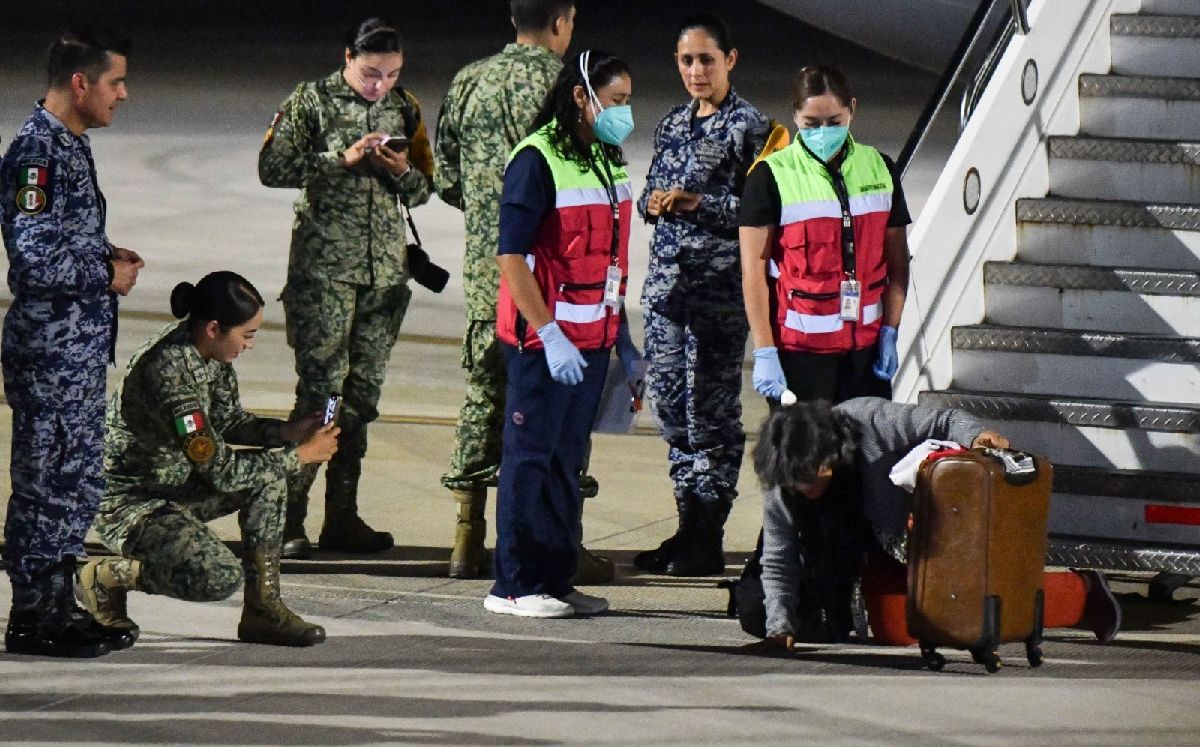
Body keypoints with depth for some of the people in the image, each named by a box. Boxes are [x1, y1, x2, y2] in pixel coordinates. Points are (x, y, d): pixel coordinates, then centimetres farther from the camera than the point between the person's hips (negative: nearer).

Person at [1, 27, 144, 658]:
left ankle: (60, 607, 23)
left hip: (81, 347, 10)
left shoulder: (70, 145, 12)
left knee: (78, 484, 15)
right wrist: (106, 276, -14)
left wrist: (107, 255, 8)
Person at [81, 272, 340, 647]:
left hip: (176, 484, 10)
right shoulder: (171, 371, -30)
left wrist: (287, 432, -3)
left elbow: (228, 423, 14)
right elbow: (221, 471, -26)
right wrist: (300, 455, -17)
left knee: (268, 473, -3)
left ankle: (263, 608, 1)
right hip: (127, 501, -10)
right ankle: (107, 576, -3)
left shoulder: (208, 351, -3)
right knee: (220, 577, -28)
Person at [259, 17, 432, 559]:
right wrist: (342, 159, -16)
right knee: (320, 388, -10)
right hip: (323, 266, -5)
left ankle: (342, 515, 12)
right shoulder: (312, 102, -2)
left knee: (364, 391, 6)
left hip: (385, 268, 5)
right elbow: (272, 168, -9)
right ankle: (288, 519, -8)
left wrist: (403, 172, -7)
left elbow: (423, 190, 15)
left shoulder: (405, 108, 11)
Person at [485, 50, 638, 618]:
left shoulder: (608, 162, 13)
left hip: (592, 340, 8)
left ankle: (555, 580, 18)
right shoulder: (538, 161, -14)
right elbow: (511, 257, -17)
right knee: (531, 459, -3)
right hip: (544, 341, -8)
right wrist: (549, 334, -21)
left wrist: (621, 335, 19)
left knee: (567, 462, 12)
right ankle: (515, 587, 2)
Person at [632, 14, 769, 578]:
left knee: (712, 405, -4)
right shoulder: (672, 124, 15)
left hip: (720, 283, -7)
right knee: (668, 399, 8)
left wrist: (701, 204, -19)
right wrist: (654, 202, -2)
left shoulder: (746, 125, -5)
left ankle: (708, 538, 0)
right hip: (667, 279, 7)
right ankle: (688, 525, 17)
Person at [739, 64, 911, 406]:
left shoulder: (879, 170, 8)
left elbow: (896, 259, 12)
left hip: (866, 345, 4)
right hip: (800, 348, -4)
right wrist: (764, 352, -12)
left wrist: (890, 332, 3)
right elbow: (754, 269, -7)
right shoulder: (771, 177, -5)